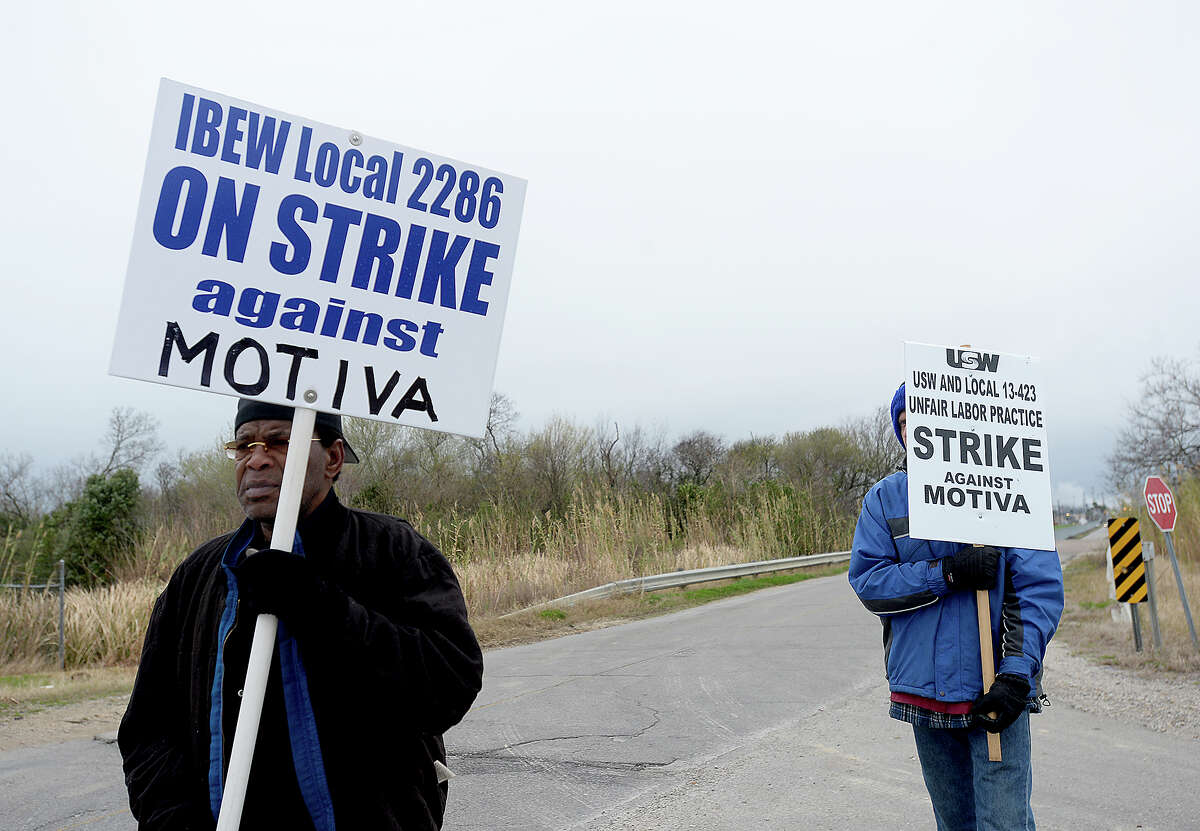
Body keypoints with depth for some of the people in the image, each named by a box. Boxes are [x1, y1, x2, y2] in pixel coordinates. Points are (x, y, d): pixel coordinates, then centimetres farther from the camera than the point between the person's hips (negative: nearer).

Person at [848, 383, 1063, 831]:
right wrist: (948, 573, -18)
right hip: (923, 689, 3)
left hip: (995, 690, -3)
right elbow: (866, 581, -4)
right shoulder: (884, 498, 4)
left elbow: (1041, 586, -8)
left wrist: (1017, 675, -18)